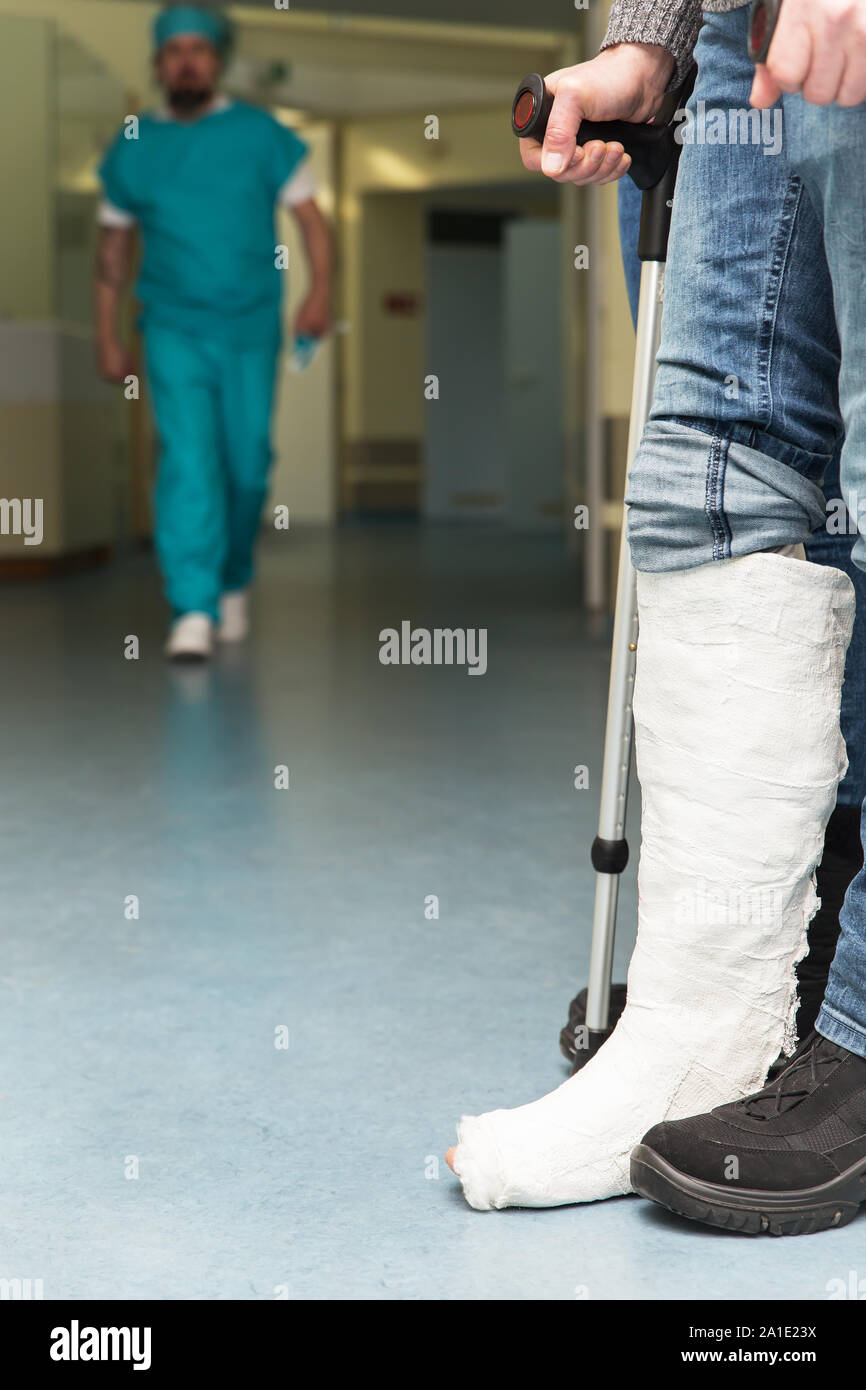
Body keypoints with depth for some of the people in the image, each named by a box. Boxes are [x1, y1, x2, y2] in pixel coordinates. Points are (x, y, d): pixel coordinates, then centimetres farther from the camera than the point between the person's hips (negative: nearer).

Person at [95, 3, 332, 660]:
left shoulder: (262, 135, 1)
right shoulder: (132, 148, 5)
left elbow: (312, 218, -1)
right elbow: (114, 245, 13)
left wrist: (322, 290, -18)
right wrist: (108, 336, 10)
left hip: (252, 330, 0)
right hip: (174, 331, 0)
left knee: (246, 465, 7)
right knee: (188, 457, -15)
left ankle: (235, 580, 33)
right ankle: (194, 610, -17)